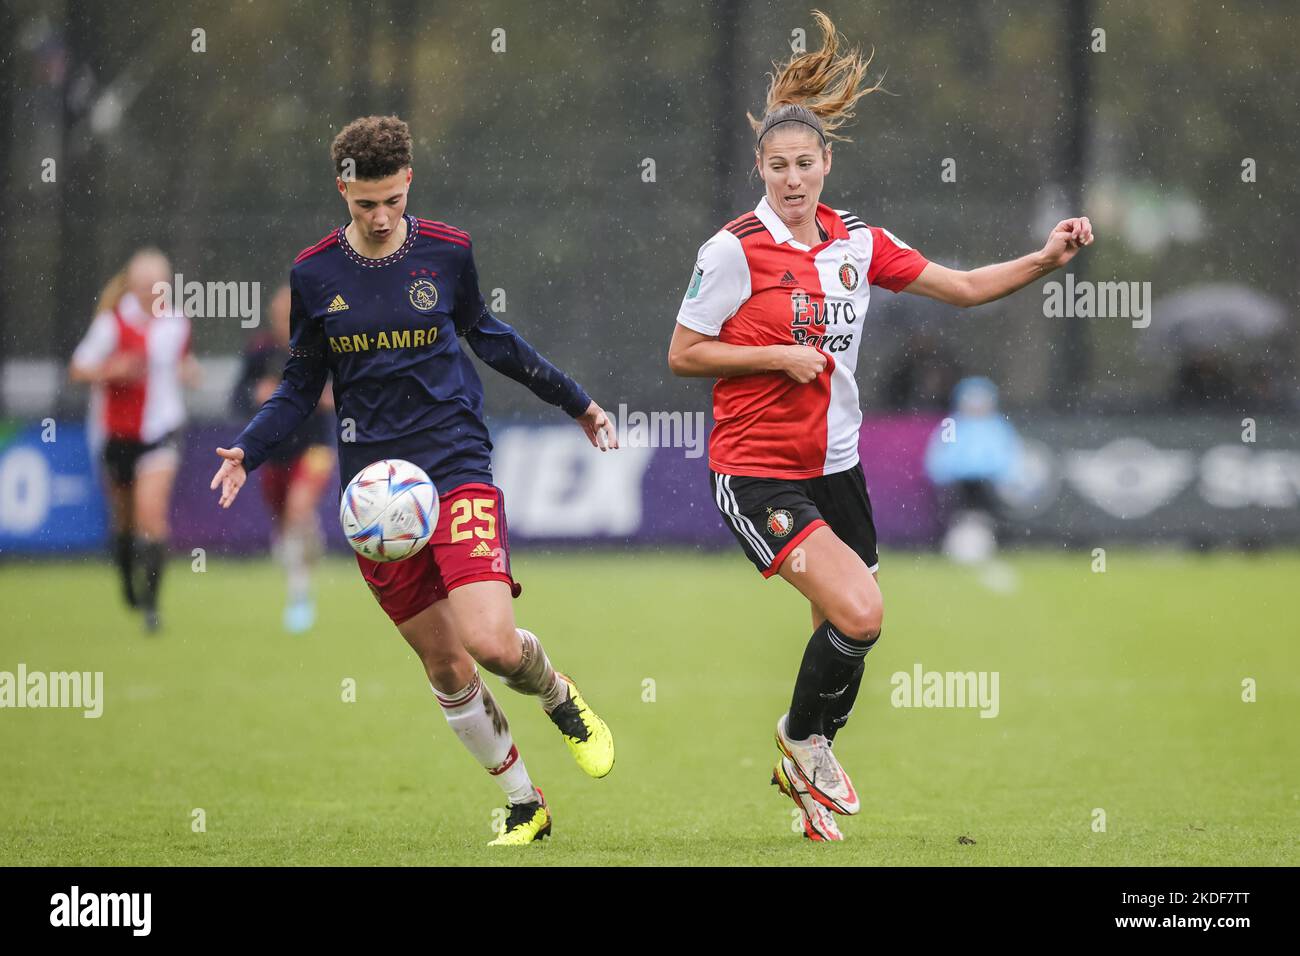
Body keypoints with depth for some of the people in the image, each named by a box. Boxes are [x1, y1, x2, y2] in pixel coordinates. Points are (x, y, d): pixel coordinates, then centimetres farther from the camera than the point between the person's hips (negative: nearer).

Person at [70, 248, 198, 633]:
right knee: (123, 515, 15)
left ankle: (150, 600, -14)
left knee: (152, 511, -17)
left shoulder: (178, 323, 0)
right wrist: (112, 370, -25)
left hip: (160, 430, 0)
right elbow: (78, 369, -8)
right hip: (117, 431, 0)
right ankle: (129, 583, 41)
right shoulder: (112, 323, -10)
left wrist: (188, 370, -2)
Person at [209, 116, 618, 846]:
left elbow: (487, 335, 18)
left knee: (490, 642, -20)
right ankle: (526, 806, 19)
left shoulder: (448, 251, 0)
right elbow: (302, 384, 12)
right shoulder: (315, 273, 0)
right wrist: (248, 450, -4)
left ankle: (561, 698, 14)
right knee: (445, 668, 3)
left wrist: (576, 401, 24)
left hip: (457, 464, -2)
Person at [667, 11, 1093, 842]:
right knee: (859, 614, -21)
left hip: (835, 466, 6)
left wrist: (1046, 260, -5)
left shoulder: (858, 242, 4)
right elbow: (683, 354, -7)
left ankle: (804, 771, 34)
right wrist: (779, 355, -17)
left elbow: (963, 287, 9)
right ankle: (802, 736, 6)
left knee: (846, 637, 9)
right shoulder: (734, 250, -11)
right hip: (758, 472, -6)